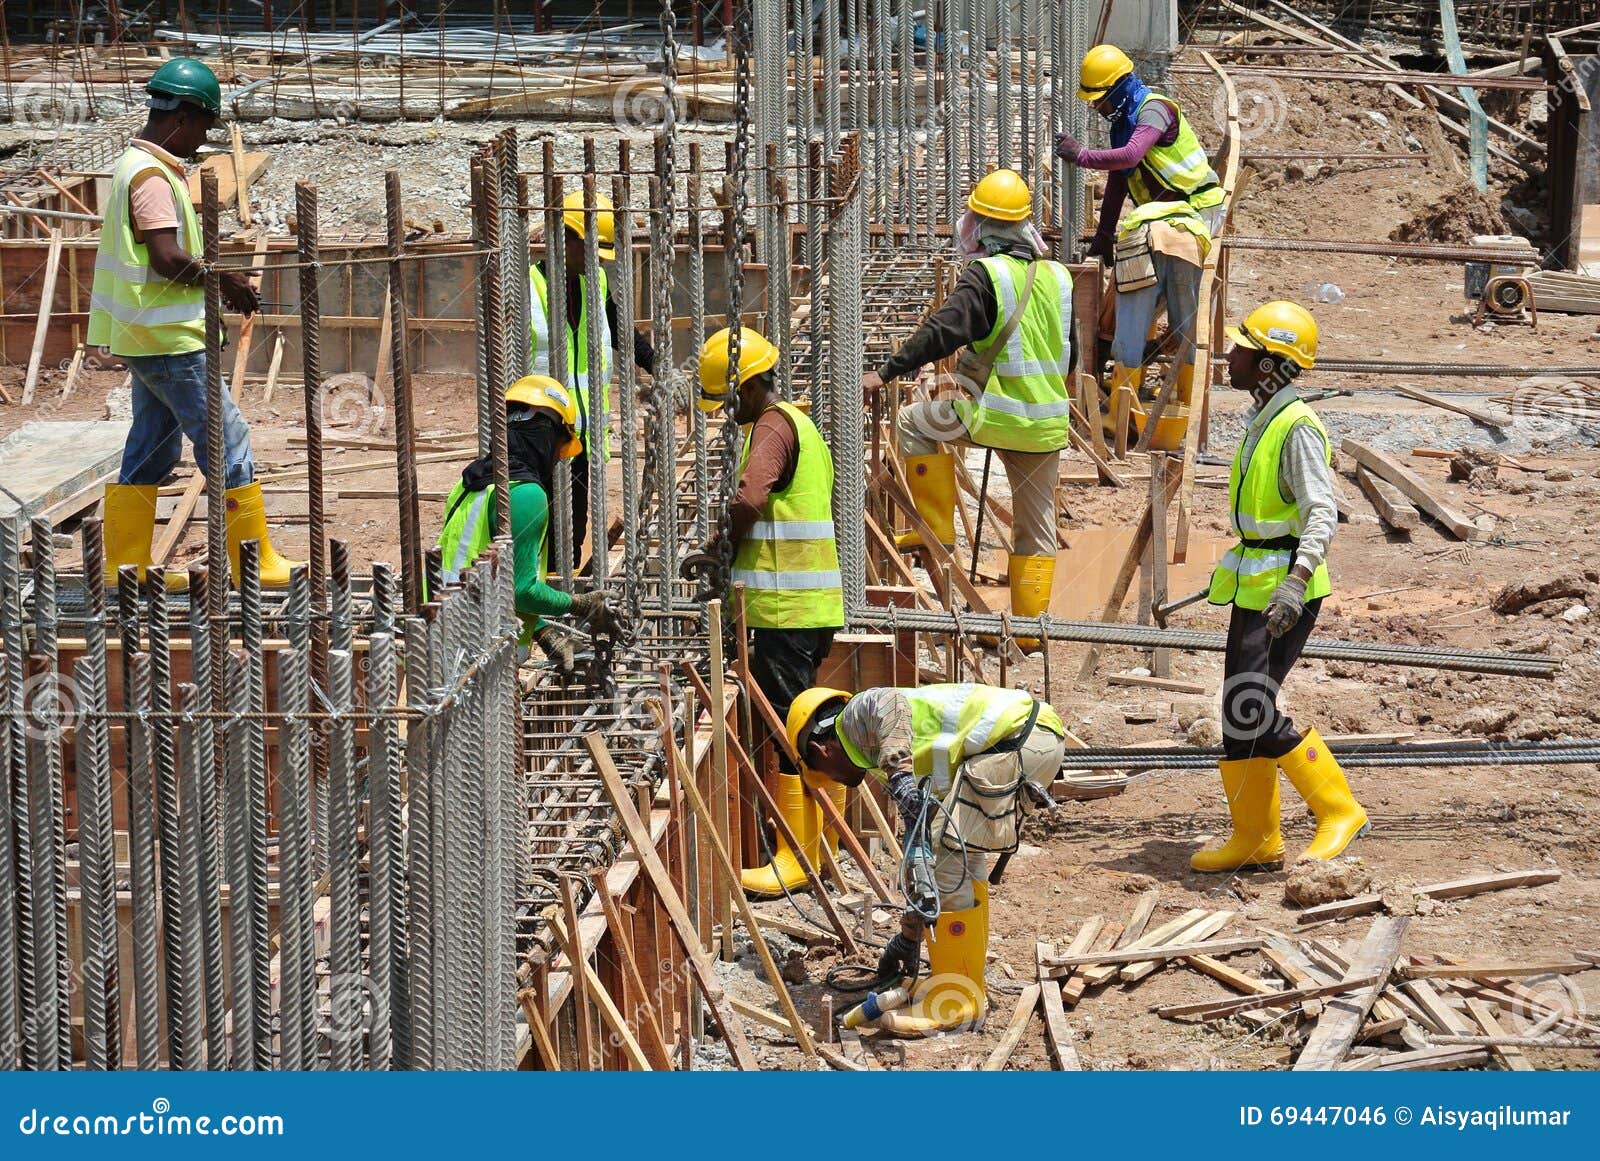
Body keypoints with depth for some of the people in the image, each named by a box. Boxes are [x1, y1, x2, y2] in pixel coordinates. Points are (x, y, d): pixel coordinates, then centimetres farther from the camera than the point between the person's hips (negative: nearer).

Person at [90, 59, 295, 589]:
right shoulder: (152, 174, -17)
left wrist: (217, 276, 10)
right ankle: (256, 563, -1)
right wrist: (225, 279, -12)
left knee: (151, 452, 14)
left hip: (145, 337, 10)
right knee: (228, 443, -5)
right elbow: (168, 258, -25)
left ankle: (127, 565, 17)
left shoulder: (136, 165, 15)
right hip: (168, 337, -10)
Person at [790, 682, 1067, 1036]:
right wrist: (908, 939, 41)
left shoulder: (856, 715, 9)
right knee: (962, 857, 23)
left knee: (948, 860, -5)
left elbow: (890, 705, -16)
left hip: (1013, 735, -10)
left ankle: (956, 999, 0)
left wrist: (898, 774, -26)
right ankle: (968, 986, 28)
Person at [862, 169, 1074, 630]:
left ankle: (936, 526, 12)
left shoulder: (985, 275, -11)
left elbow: (943, 331, -19)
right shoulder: (1058, 277, 9)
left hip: (992, 416, -6)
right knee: (1036, 528, 14)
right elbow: (1071, 353, 19)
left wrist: (888, 372, -16)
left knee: (913, 424, 17)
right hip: (1048, 422, 6)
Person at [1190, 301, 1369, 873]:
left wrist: (1296, 582, -38)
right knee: (1239, 713, 10)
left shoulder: (1298, 429, -17)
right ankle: (1255, 838, 17)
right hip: (1253, 587, 10)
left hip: (1283, 591, -10)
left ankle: (1338, 811, -4)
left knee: (1251, 711, -14)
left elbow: (1322, 514, -25)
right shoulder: (1262, 422, 13)